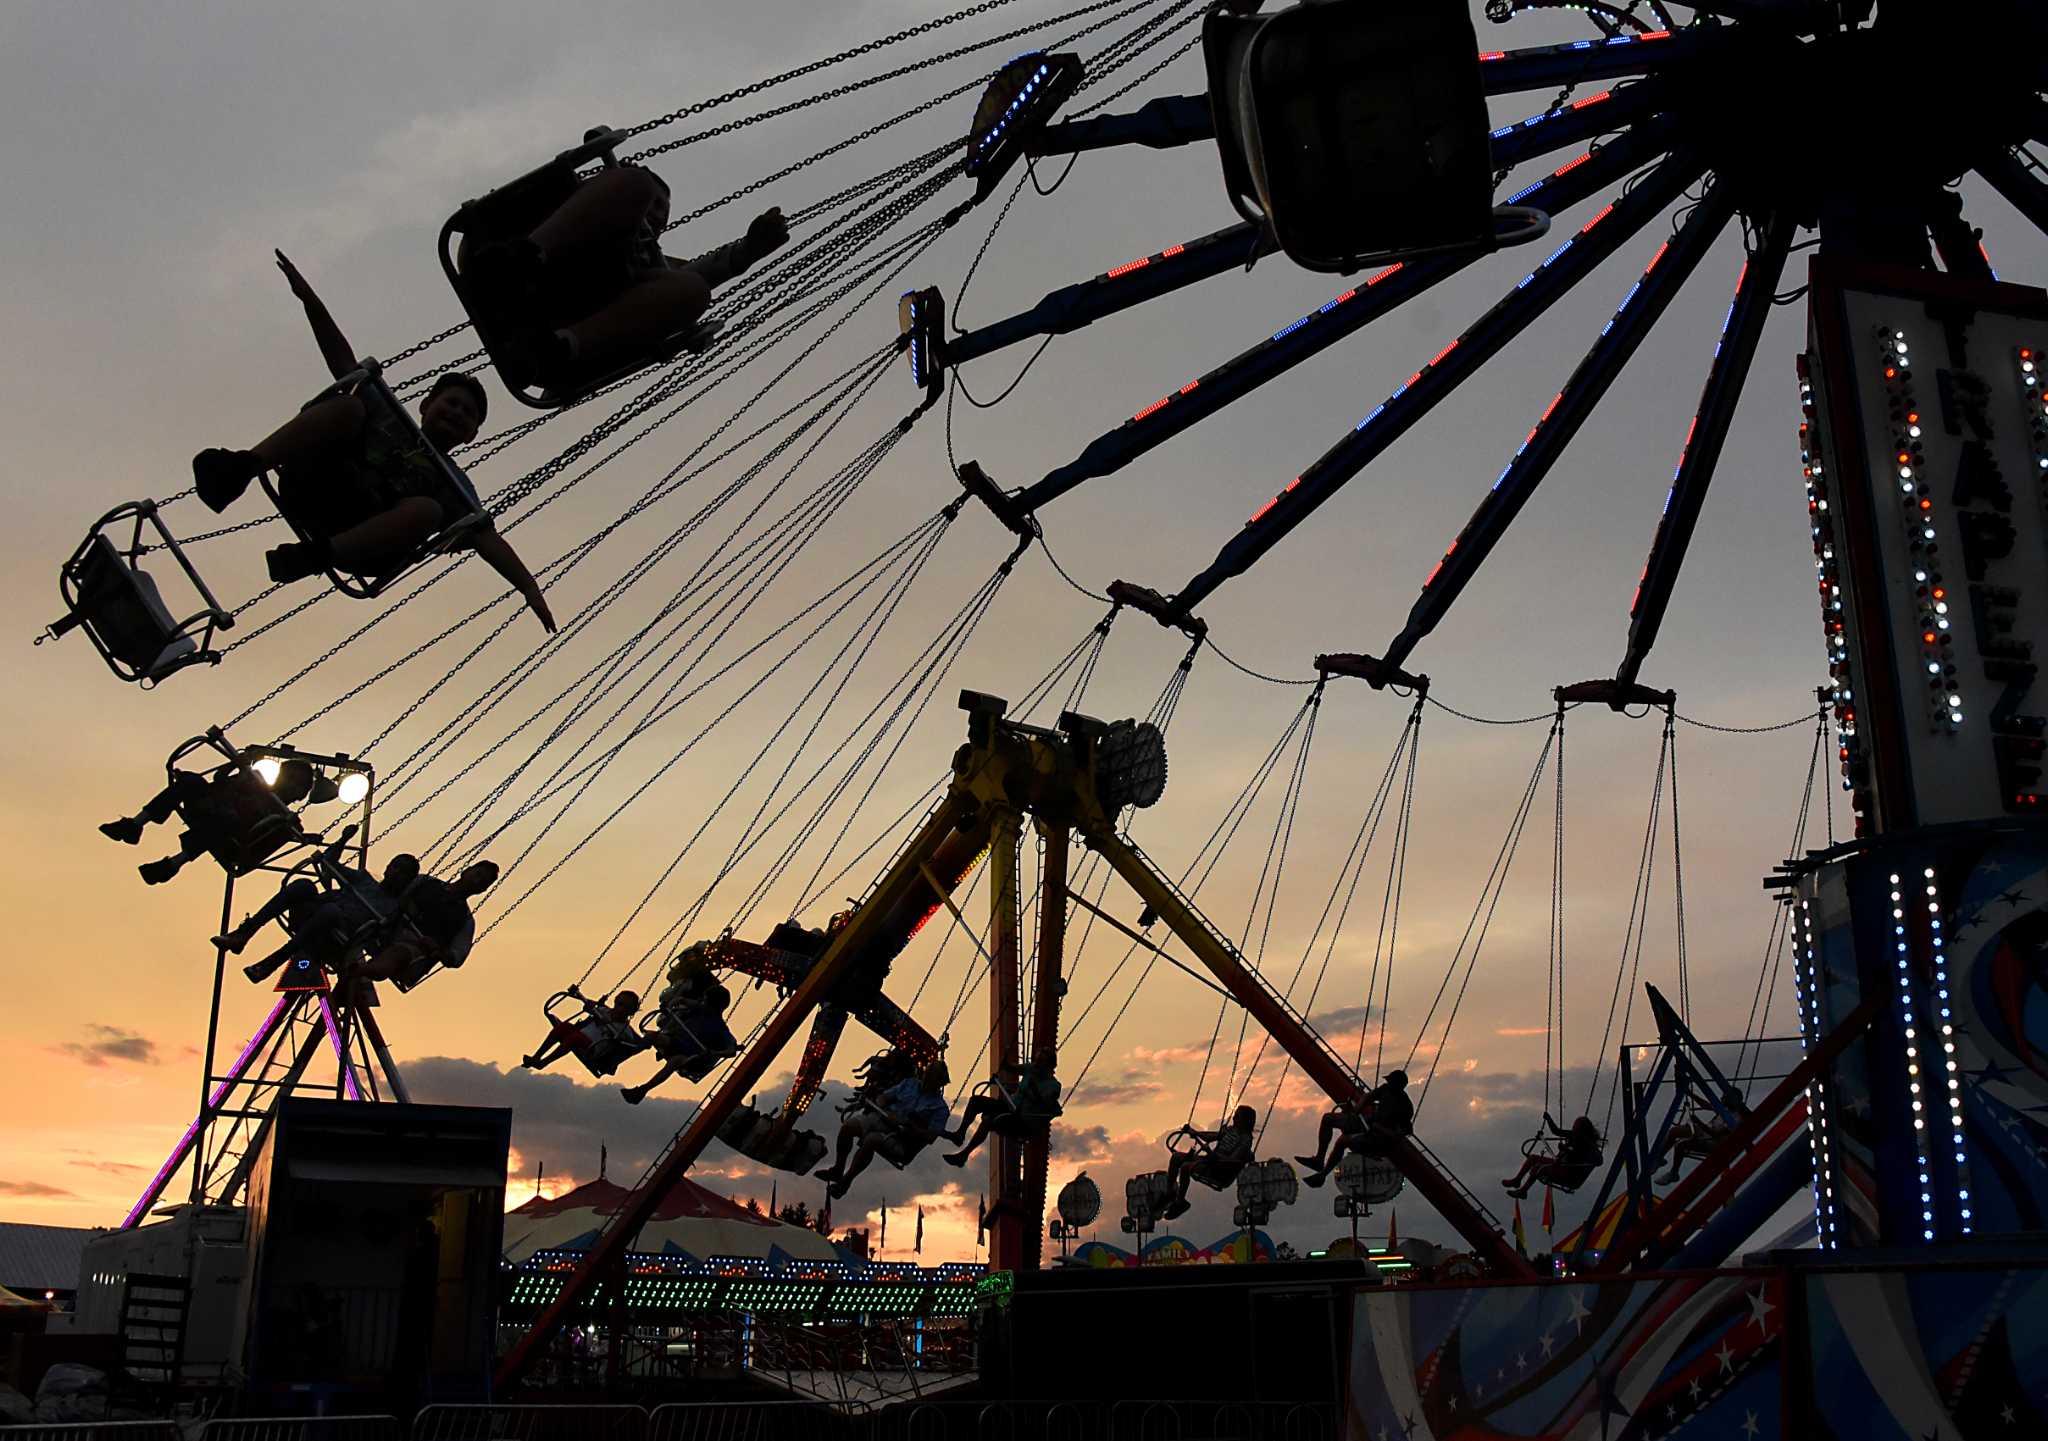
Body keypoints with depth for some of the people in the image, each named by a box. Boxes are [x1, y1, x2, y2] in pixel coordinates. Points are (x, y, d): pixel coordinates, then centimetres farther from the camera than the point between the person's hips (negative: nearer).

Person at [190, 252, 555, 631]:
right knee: (348, 406, -20)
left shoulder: (453, 486, 24)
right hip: (313, 489, 1)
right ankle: (242, 468, -39)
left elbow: (488, 539, 11)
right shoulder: (387, 416, 30)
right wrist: (312, 303, 8)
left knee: (425, 511, -31)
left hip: (360, 539, -1)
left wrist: (530, 587, -5)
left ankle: (315, 555, -43)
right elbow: (346, 364, 21)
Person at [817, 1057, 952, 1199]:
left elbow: (930, 1137, -10)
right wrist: (885, 1112, -6)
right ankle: (837, 1170, -4)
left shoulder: (940, 1108, 0)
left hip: (901, 1141, -5)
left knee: (871, 1139, -35)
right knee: (848, 1125, -21)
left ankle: (845, 1181, -20)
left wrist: (907, 1125, -20)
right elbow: (883, 1097, 16)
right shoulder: (910, 1084, 16)